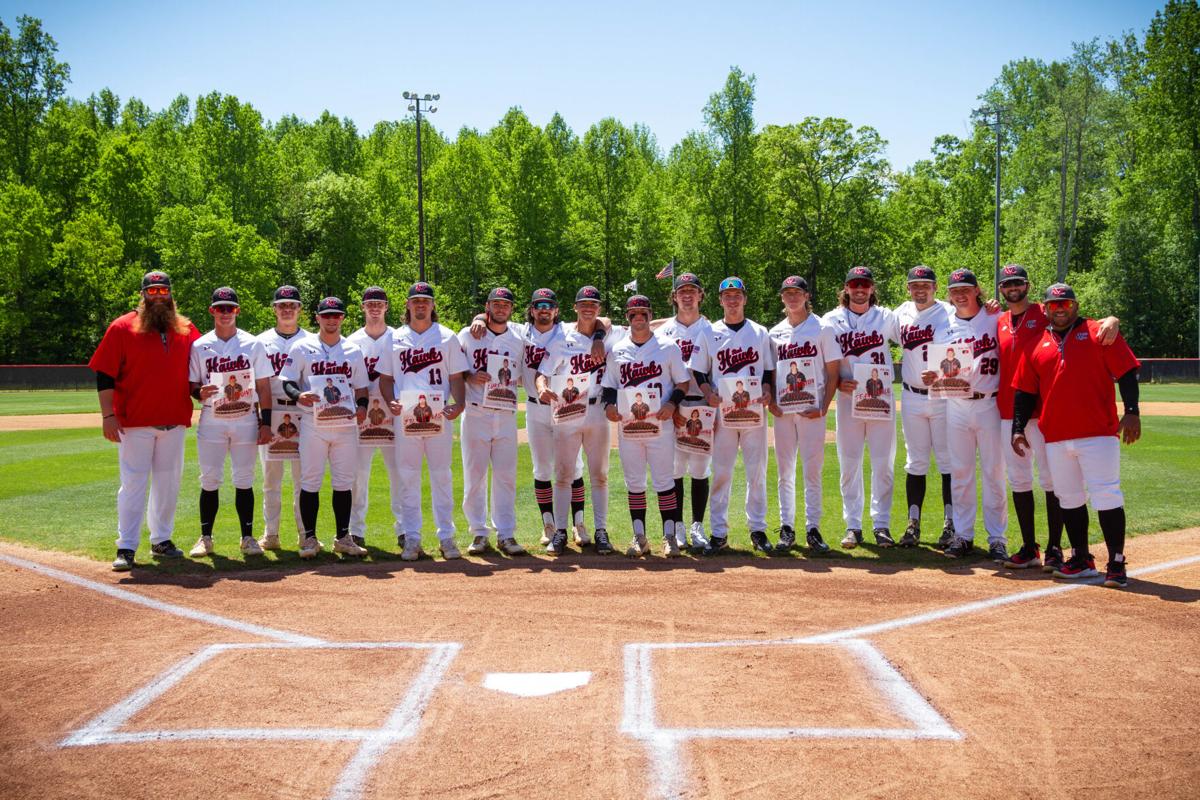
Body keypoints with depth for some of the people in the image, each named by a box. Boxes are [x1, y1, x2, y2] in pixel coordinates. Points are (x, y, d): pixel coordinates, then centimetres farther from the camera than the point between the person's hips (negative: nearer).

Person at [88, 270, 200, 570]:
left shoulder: (186, 330, 8)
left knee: (168, 483, 11)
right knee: (133, 483, -4)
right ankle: (126, 549, 0)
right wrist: (108, 415, -12)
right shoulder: (122, 327, -3)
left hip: (174, 421, 4)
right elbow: (104, 374, -5)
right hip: (135, 422, -4)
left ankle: (162, 540, 24)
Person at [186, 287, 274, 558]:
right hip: (211, 421, 0)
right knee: (209, 480, 2)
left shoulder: (253, 344, 5)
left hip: (245, 420, 0)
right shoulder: (199, 346, 6)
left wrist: (265, 422, -2)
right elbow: (191, 385, 8)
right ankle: (205, 538, 12)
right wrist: (200, 392, -16)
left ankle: (248, 537, 12)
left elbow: (263, 386, 4)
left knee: (244, 481, 3)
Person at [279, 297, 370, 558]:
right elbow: (287, 382, 1)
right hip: (313, 424, -2)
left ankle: (343, 538, 14)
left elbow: (361, 386, 14)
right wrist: (299, 396, -20)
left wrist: (362, 406, -6)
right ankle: (310, 538, 7)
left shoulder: (354, 350, 12)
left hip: (345, 424, 3)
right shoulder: (302, 348, 4)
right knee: (310, 481, -1)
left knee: (344, 482, 5)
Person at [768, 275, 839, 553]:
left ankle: (813, 528, 4)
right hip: (782, 410, 3)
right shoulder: (775, 333, 11)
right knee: (784, 471, 6)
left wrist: (824, 407, -10)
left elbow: (832, 371, -1)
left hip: (812, 411, -3)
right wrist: (770, 401, -2)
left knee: (812, 470, -2)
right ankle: (786, 528, 12)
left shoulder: (821, 328, 1)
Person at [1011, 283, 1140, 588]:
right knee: (1069, 499, 11)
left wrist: (1131, 412, -13)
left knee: (1106, 497, -8)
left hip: (1099, 433, -5)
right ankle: (1081, 560, 22)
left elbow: (1127, 373, -2)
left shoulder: (1098, 333, 3)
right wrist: (1018, 429, 8)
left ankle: (1117, 563, -1)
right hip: (1056, 437, 5)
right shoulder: (1036, 345, 13)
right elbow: (1024, 391, 15)